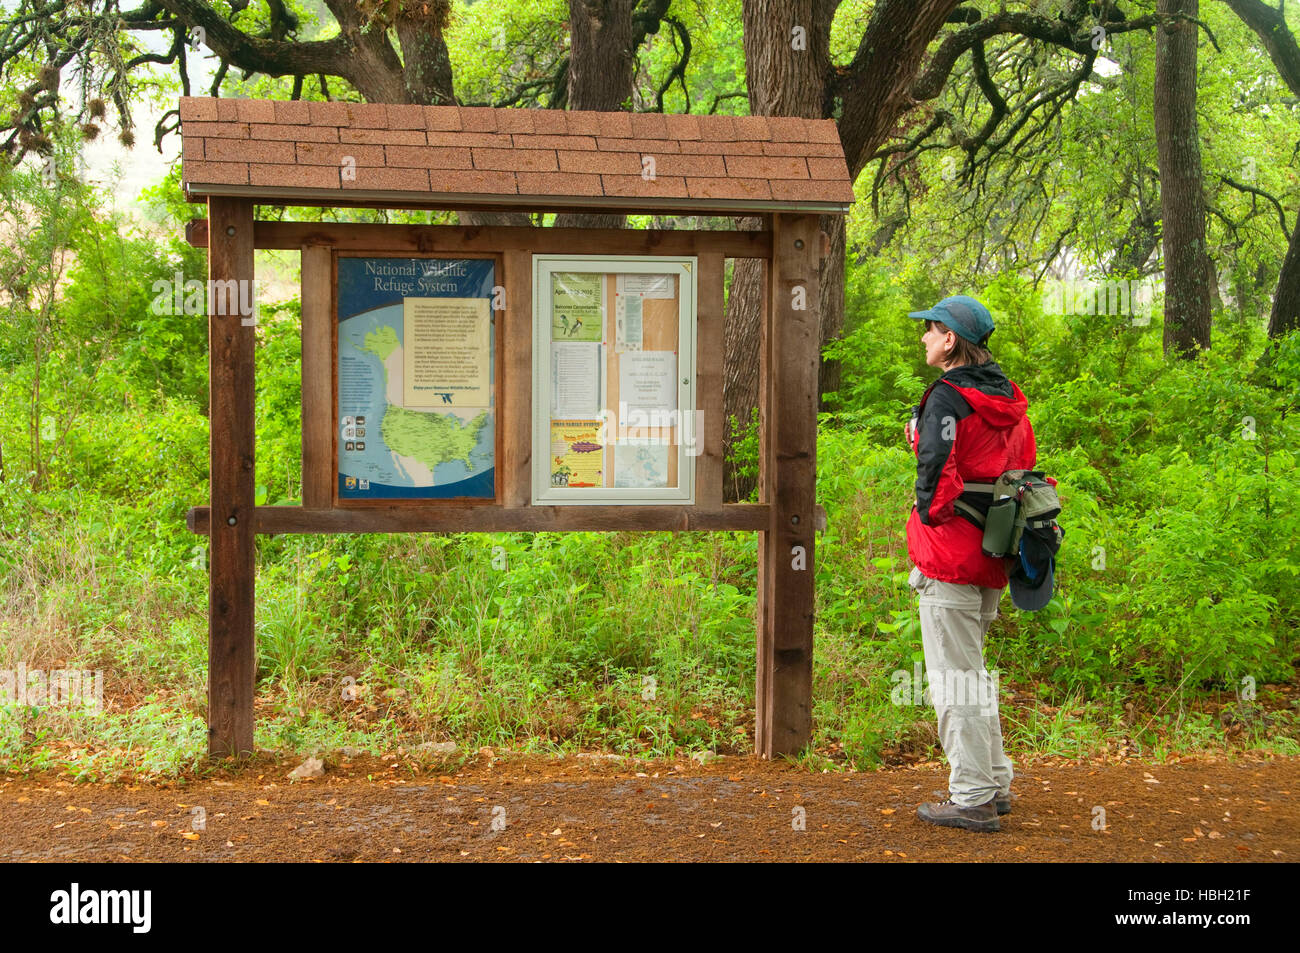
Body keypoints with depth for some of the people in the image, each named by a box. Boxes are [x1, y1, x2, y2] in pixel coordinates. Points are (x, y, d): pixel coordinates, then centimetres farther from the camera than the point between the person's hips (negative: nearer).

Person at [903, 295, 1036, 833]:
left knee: (954, 675, -2)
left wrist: (930, 516, -5)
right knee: (973, 668, 20)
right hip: (992, 556, 9)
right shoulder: (1008, 399, 12)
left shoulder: (947, 397, -15)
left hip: (950, 555, -9)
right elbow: (1023, 468, 15)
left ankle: (971, 800, 3)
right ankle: (995, 784, 26)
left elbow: (936, 469, -22)